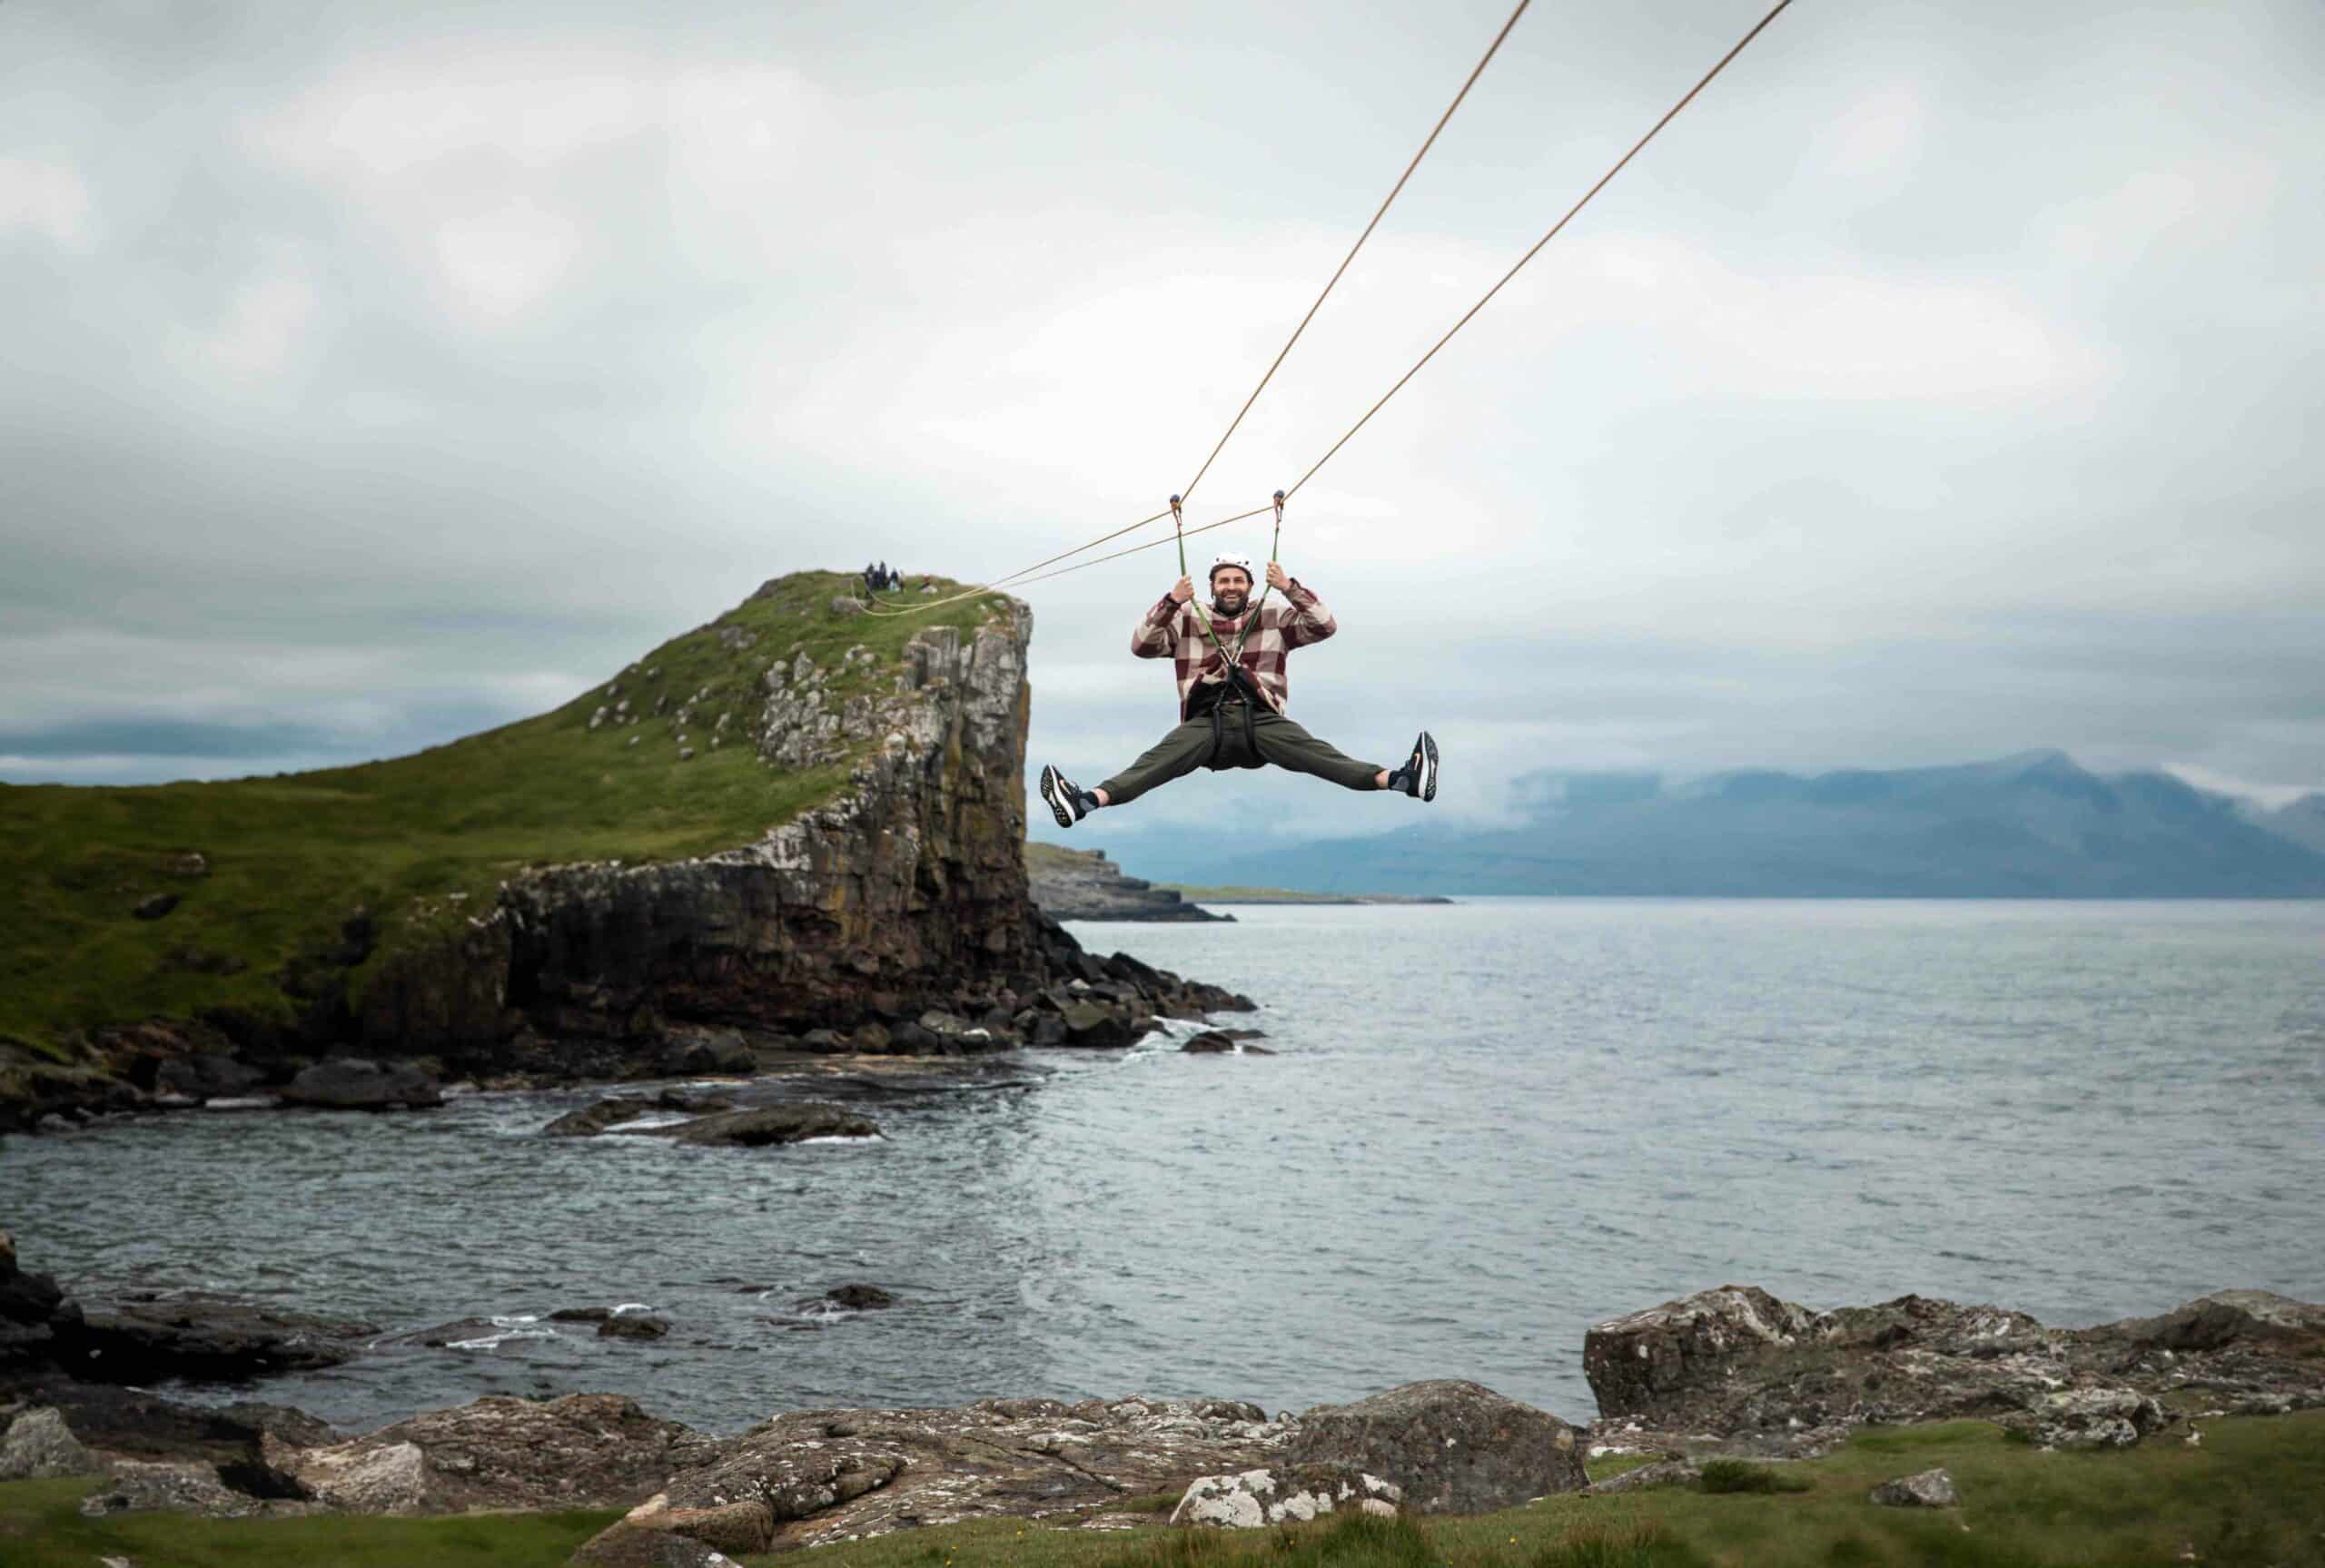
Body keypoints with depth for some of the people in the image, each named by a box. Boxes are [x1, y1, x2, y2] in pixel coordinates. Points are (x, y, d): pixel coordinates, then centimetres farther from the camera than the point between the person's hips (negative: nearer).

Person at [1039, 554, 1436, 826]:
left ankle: (1399, 779, -46)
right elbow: (1141, 646, 6)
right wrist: (1170, 603, -8)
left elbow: (1325, 627, 7)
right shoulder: (1187, 619, 16)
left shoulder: (1275, 617, 17)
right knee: (1158, 761, -27)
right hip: (1206, 722, 0)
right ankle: (1087, 800, -51)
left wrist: (1290, 588, -7)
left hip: (1261, 720, 0)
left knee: (1315, 751, -26)